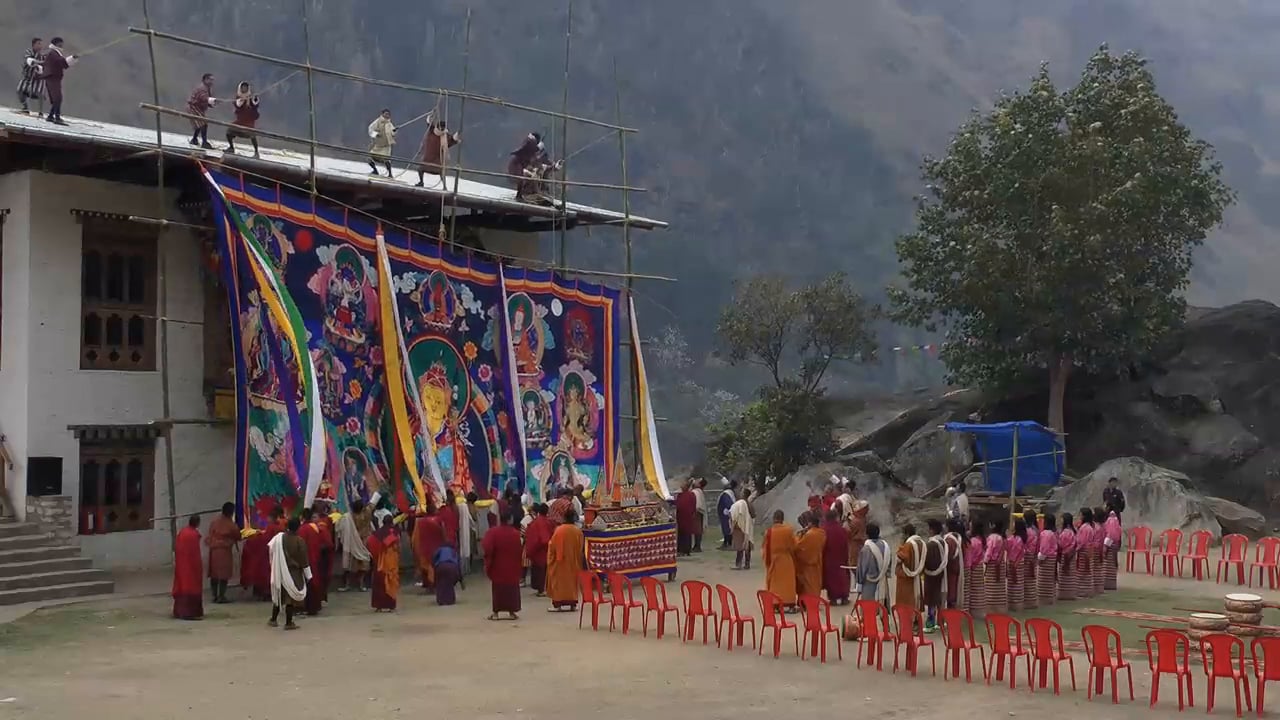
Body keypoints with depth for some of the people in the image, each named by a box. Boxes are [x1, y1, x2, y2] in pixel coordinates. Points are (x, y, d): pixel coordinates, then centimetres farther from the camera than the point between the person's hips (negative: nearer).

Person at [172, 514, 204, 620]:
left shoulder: (181, 532, 4)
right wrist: (200, 565, -6)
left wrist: (177, 562, 16)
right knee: (192, 586, -2)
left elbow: (176, 549, 9)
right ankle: (191, 612, -3)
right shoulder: (194, 534, -17)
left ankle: (179, 611, 19)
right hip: (191, 565, -7)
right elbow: (195, 553, -16)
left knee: (182, 584, 14)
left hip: (180, 565, 7)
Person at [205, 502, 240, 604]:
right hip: (224, 551, -6)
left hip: (213, 550, 6)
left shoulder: (214, 521, 2)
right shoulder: (231, 525, -12)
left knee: (214, 573, 10)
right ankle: (221, 597, -2)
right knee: (224, 574, -1)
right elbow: (238, 537, 2)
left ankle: (215, 595, 15)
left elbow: (210, 535, 9)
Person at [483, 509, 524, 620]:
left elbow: (488, 550, -15)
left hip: (497, 567, -1)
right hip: (512, 568, 1)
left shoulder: (492, 532, -12)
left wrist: (487, 564, -5)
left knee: (497, 589, 7)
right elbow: (520, 551, -1)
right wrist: (518, 564, 14)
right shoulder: (516, 534, -7)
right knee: (512, 589, 9)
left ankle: (496, 612, 6)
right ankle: (512, 612, 9)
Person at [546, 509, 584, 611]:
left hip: (560, 562, -3)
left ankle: (558, 603, 2)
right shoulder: (578, 531, -6)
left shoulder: (559, 530, -17)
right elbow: (580, 548, 2)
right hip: (573, 562, 3)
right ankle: (572, 603, 13)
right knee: (572, 580, 13)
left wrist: (550, 559, 8)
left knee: (560, 581, 5)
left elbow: (552, 546, -9)